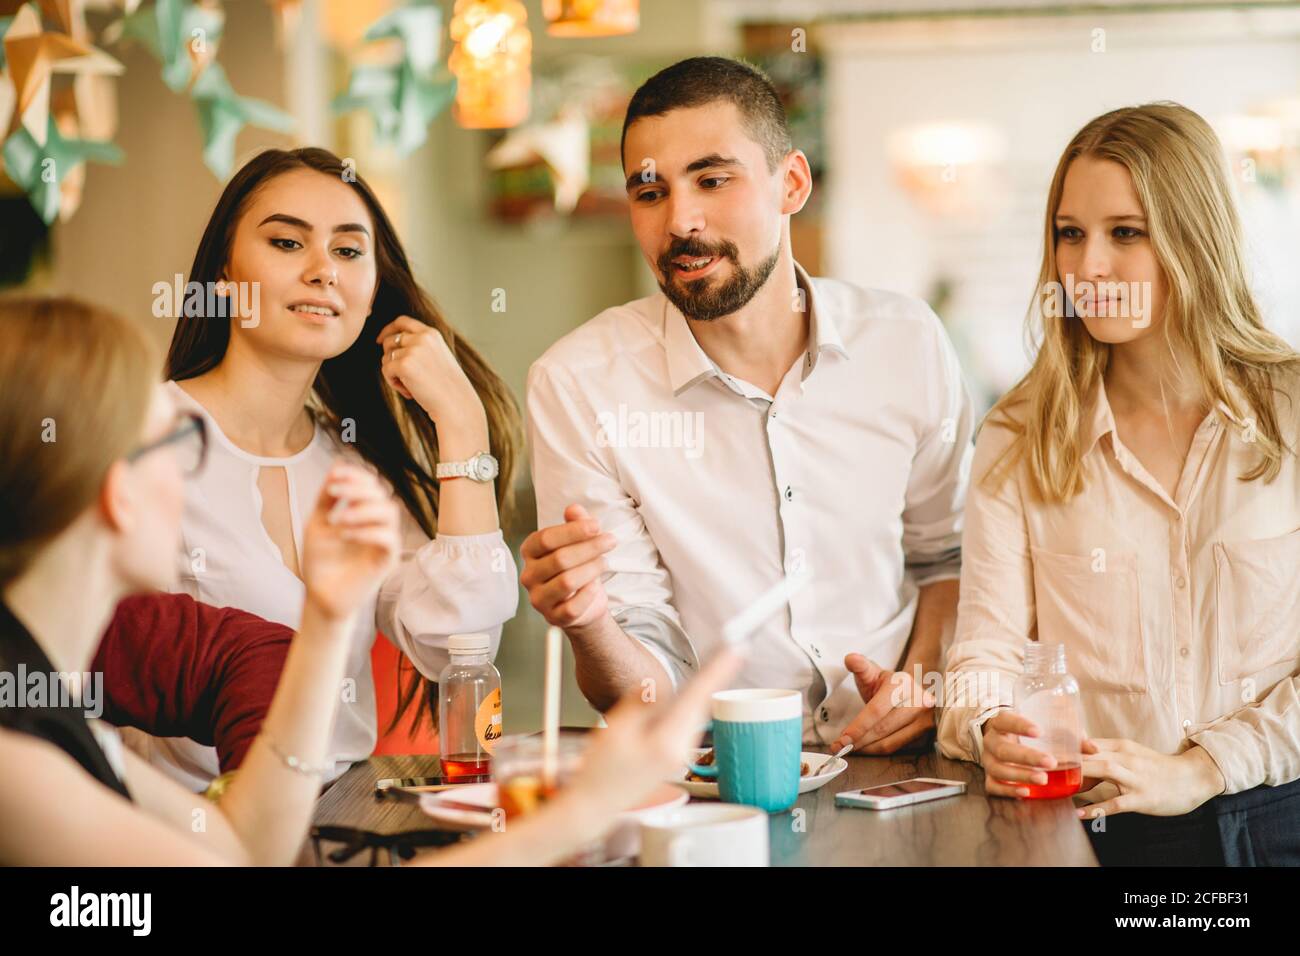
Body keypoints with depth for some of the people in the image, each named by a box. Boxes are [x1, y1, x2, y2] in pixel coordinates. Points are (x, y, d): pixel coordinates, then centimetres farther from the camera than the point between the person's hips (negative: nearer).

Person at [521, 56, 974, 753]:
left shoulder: (906, 343, -1)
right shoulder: (575, 387, -10)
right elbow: (644, 687, -8)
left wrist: (923, 676, -4)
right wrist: (591, 629, -30)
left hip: (897, 766, 1)